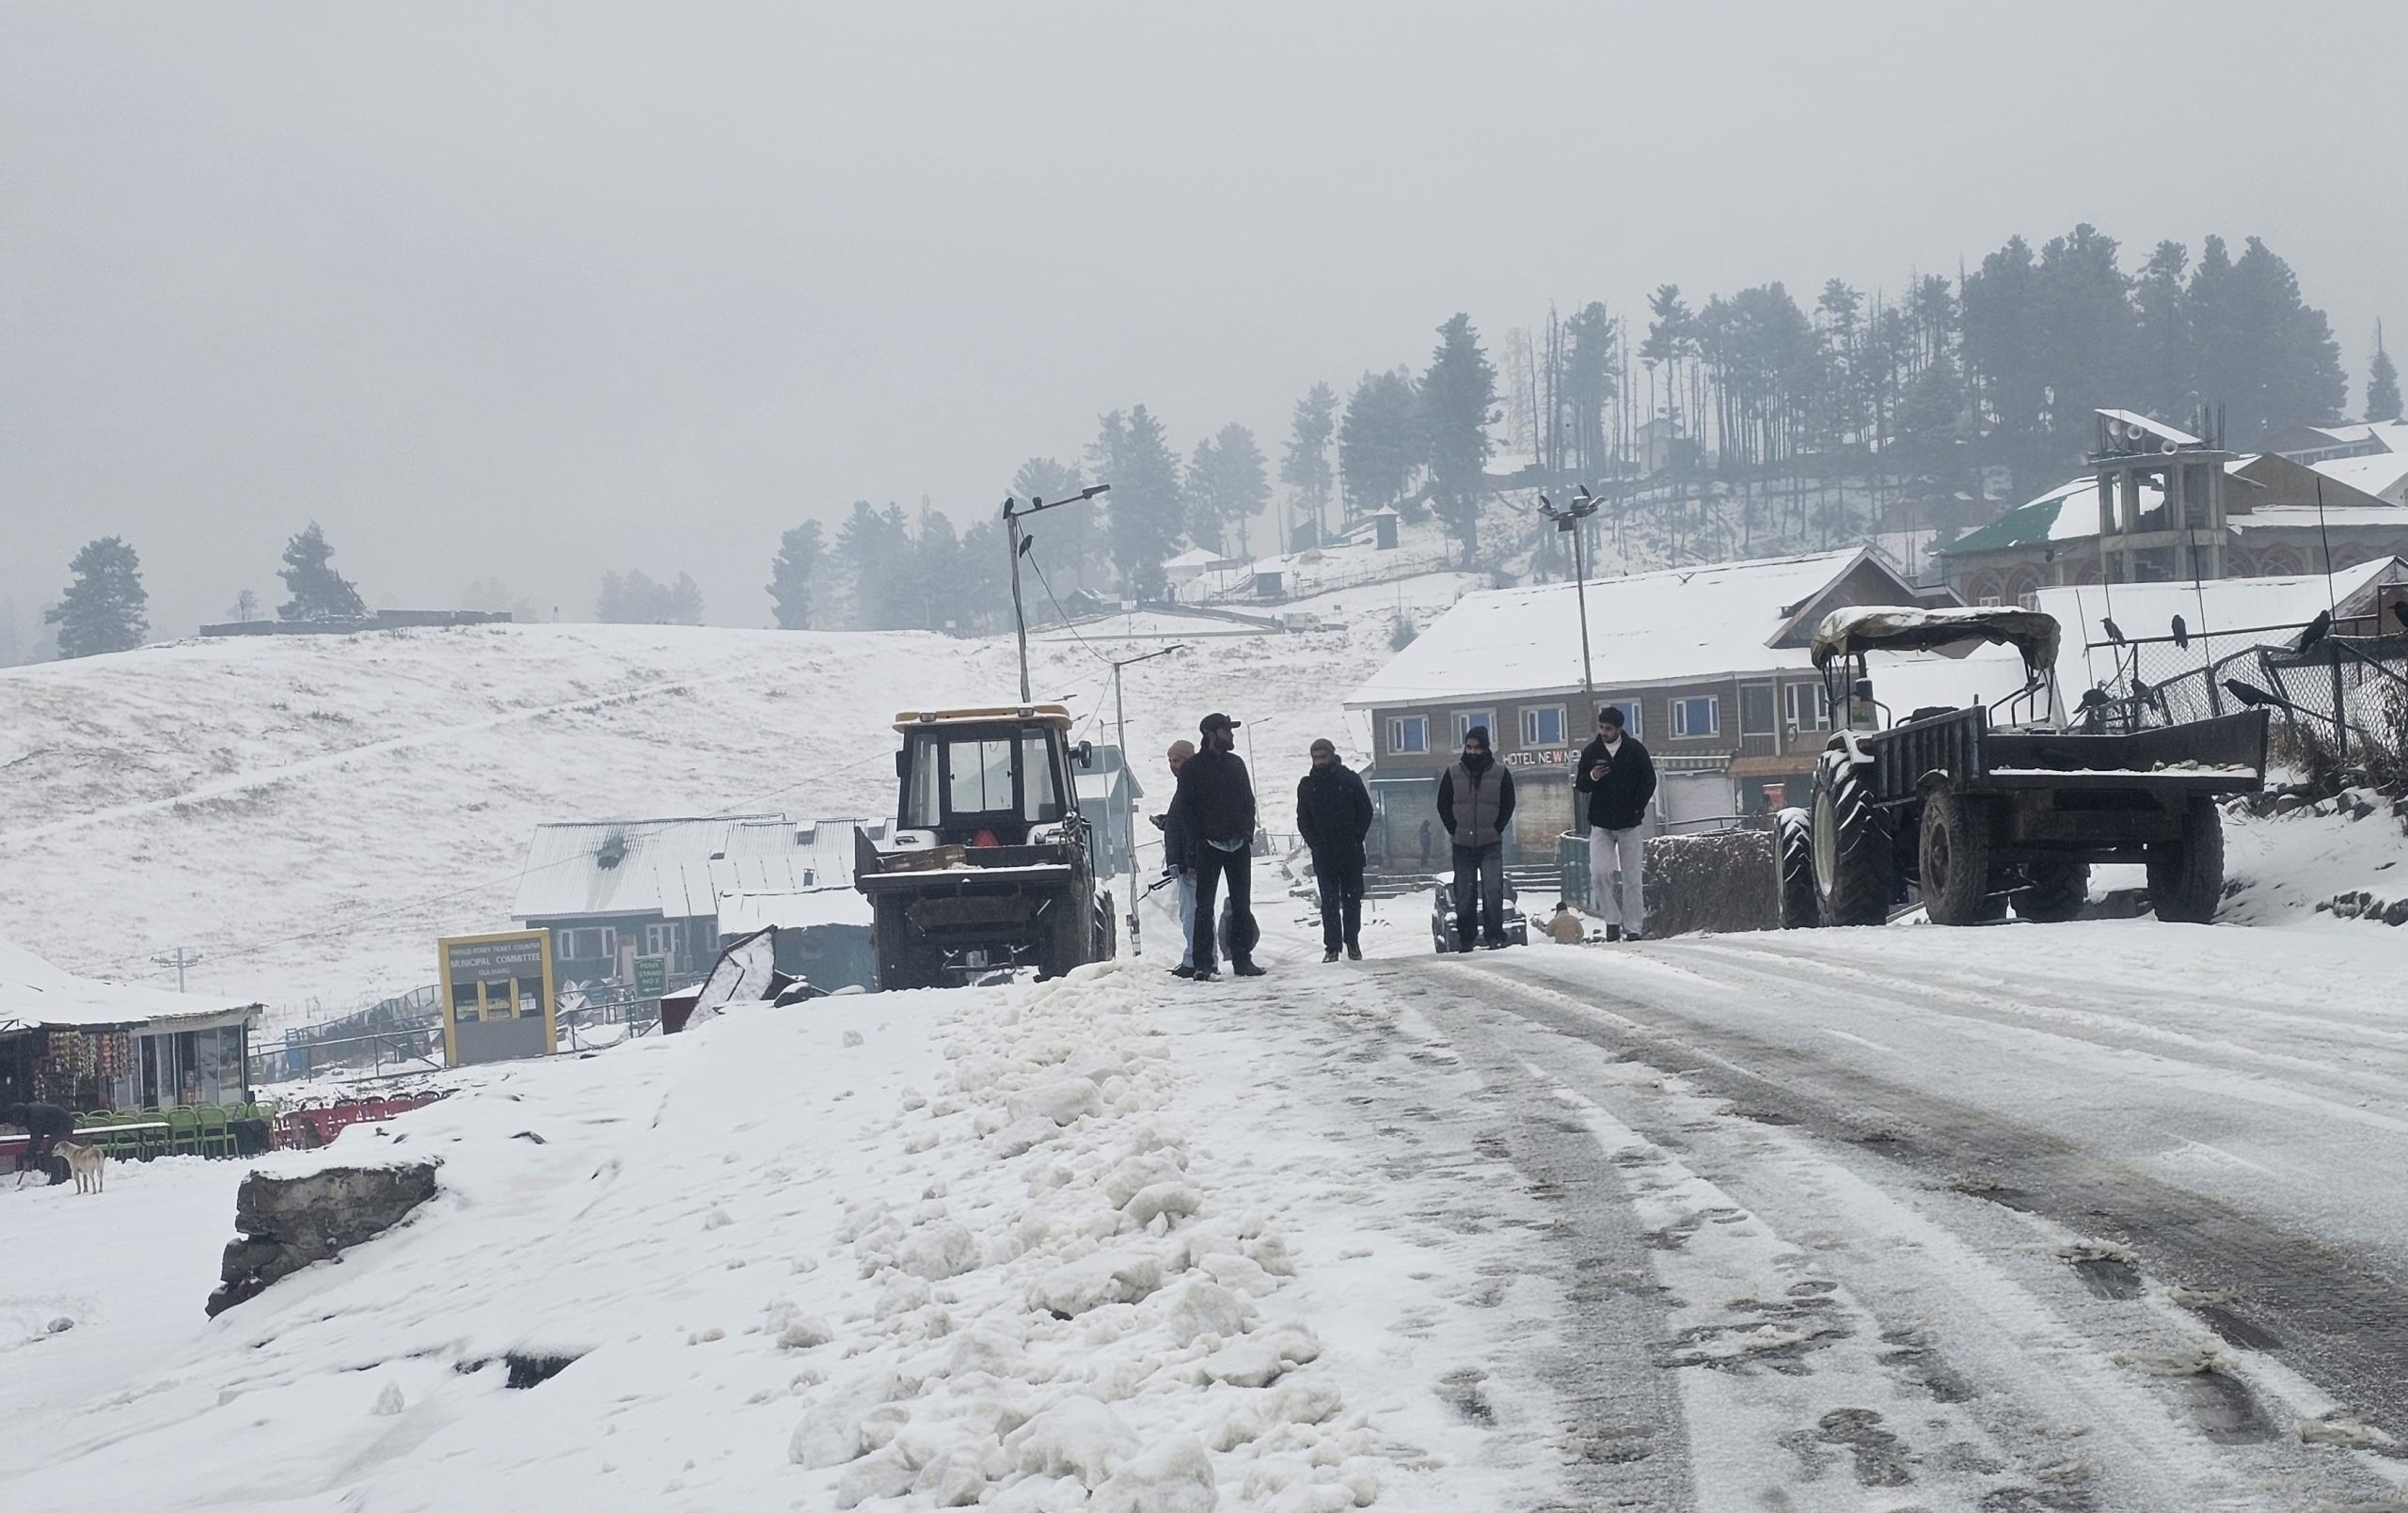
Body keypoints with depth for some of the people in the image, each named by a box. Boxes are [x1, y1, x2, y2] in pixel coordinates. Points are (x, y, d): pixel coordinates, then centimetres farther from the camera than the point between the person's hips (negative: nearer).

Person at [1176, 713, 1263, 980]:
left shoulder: (1236, 764, 14)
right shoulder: (1191, 768, -1)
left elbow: (1248, 801, 16)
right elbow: (1186, 808, -4)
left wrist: (1247, 832, 2)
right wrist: (1198, 839, -12)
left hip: (1238, 845, 5)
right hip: (1209, 845, -5)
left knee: (1242, 905, 7)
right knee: (1204, 906, -5)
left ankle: (1242, 959, 14)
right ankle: (1203, 964, -4)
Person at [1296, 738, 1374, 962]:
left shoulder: (1350, 779, 0)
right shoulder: (1307, 785, 5)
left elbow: (1366, 810, 3)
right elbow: (1303, 820, 7)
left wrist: (1356, 839, -5)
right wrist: (1316, 845, -5)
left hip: (1351, 852, 0)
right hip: (1324, 855, 0)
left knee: (1352, 899, 5)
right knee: (1329, 902, -2)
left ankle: (1353, 942, 17)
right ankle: (1332, 947, 0)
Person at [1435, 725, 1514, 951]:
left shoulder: (1500, 773, 1)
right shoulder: (1453, 774, 3)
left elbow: (1508, 805, 7)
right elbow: (1443, 805, 9)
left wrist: (1496, 830, -1)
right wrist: (1455, 830, 0)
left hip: (1491, 845, -2)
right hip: (1462, 845, 2)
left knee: (1493, 890, -13)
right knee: (1464, 894, 5)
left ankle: (1494, 937, -10)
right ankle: (1464, 939, 12)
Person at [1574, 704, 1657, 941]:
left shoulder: (1635, 750, 0)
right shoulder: (1591, 751, 5)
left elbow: (1649, 781, 4)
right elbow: (1580, 785, 9)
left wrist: (1637, 808, -4)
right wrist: (1592, 777, -13)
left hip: (1630, 824, -1)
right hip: (1601, 824, 1)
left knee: (1633, 878, 1)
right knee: (1599, 873, -14)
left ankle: (1633, 927, 7)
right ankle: (1612, 920, 0)